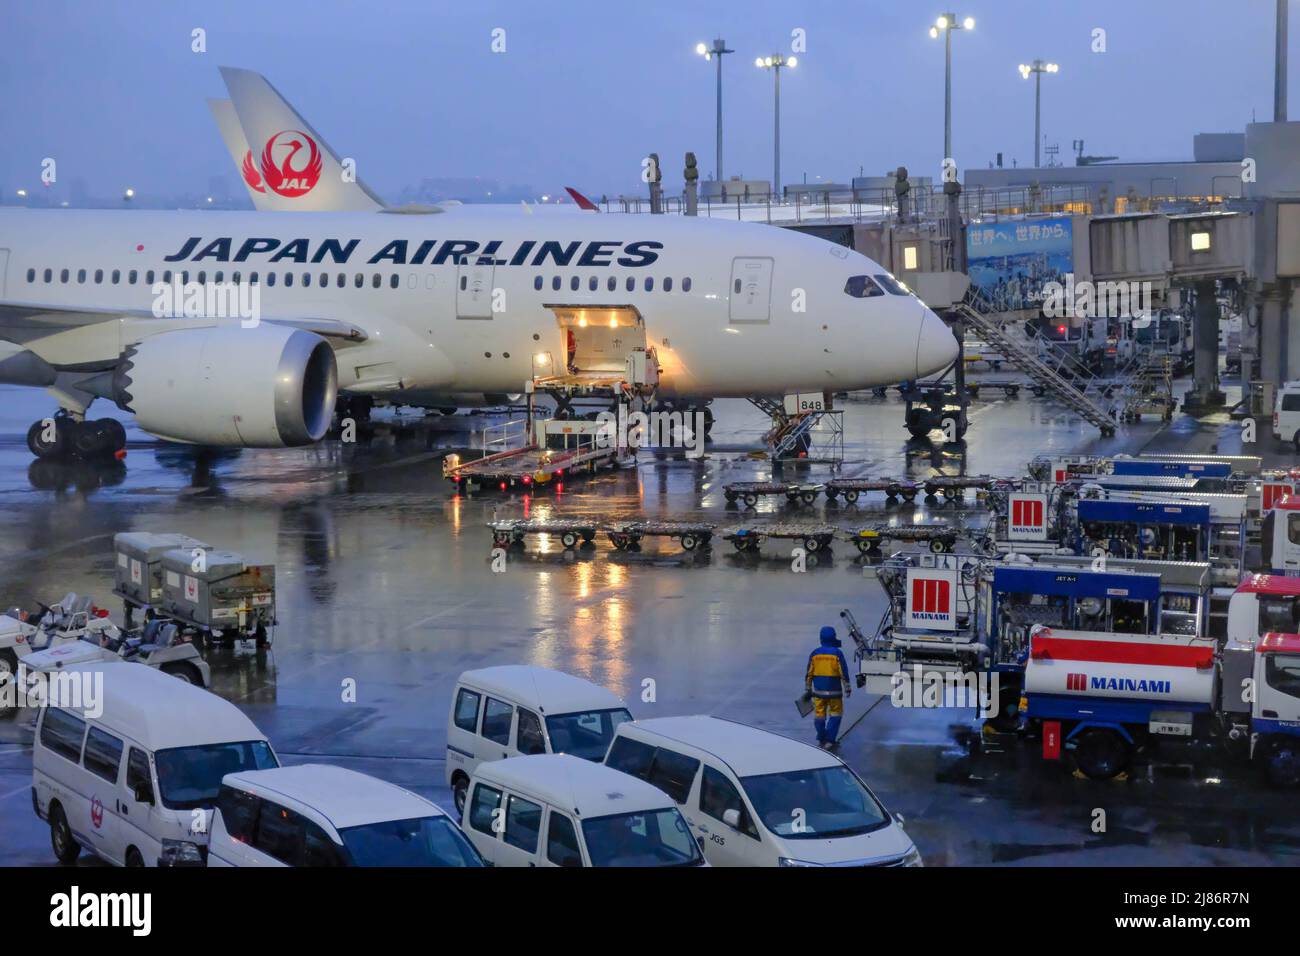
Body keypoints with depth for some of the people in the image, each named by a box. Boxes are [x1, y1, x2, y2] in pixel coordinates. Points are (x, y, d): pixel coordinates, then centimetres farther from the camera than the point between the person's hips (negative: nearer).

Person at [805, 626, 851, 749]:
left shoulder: (814, 654, 0)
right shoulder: (837, 653, -10)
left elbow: (809, 674, 5)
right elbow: (844, 673, -8)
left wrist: (808, 689, 14)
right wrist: (848, 688, 1)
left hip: (818, 690, 3)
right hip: (834, 690, -3)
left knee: (819, 714, 12)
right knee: (835, 715, 8)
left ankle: (821, 740, 19)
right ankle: (829, 741, 1)